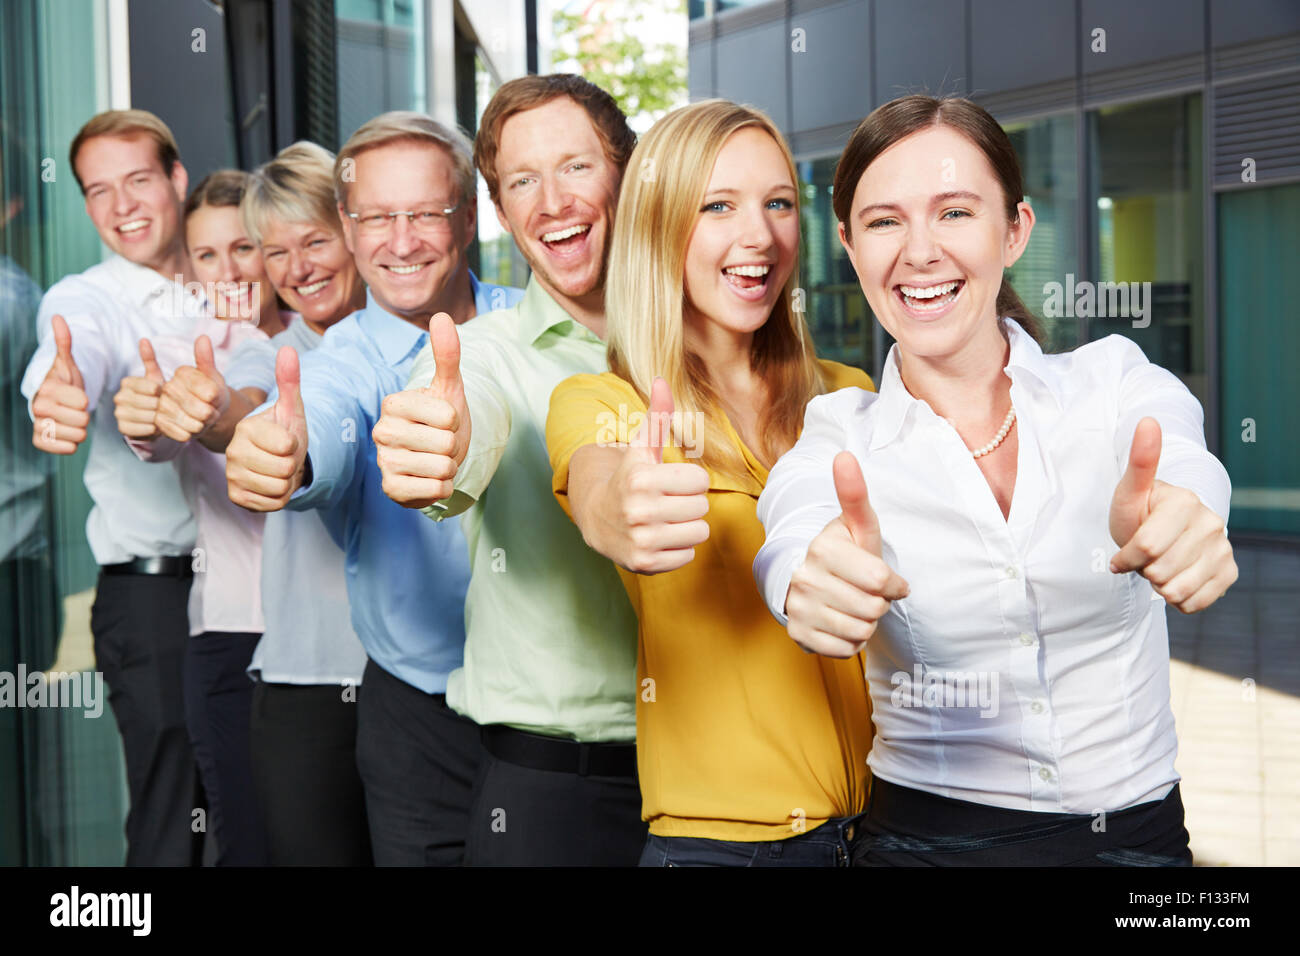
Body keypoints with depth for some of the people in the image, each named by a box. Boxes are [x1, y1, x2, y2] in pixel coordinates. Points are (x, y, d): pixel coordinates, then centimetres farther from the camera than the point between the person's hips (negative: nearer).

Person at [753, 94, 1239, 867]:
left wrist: (1172, 518, -50)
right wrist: (813, 574, -50)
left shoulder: (1117, 381, -4)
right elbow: (795, 524, -26)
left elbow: (1179, 464, -26)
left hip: (1139, 830, 1)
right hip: (926, 839, 0)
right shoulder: (838, 436, -4)